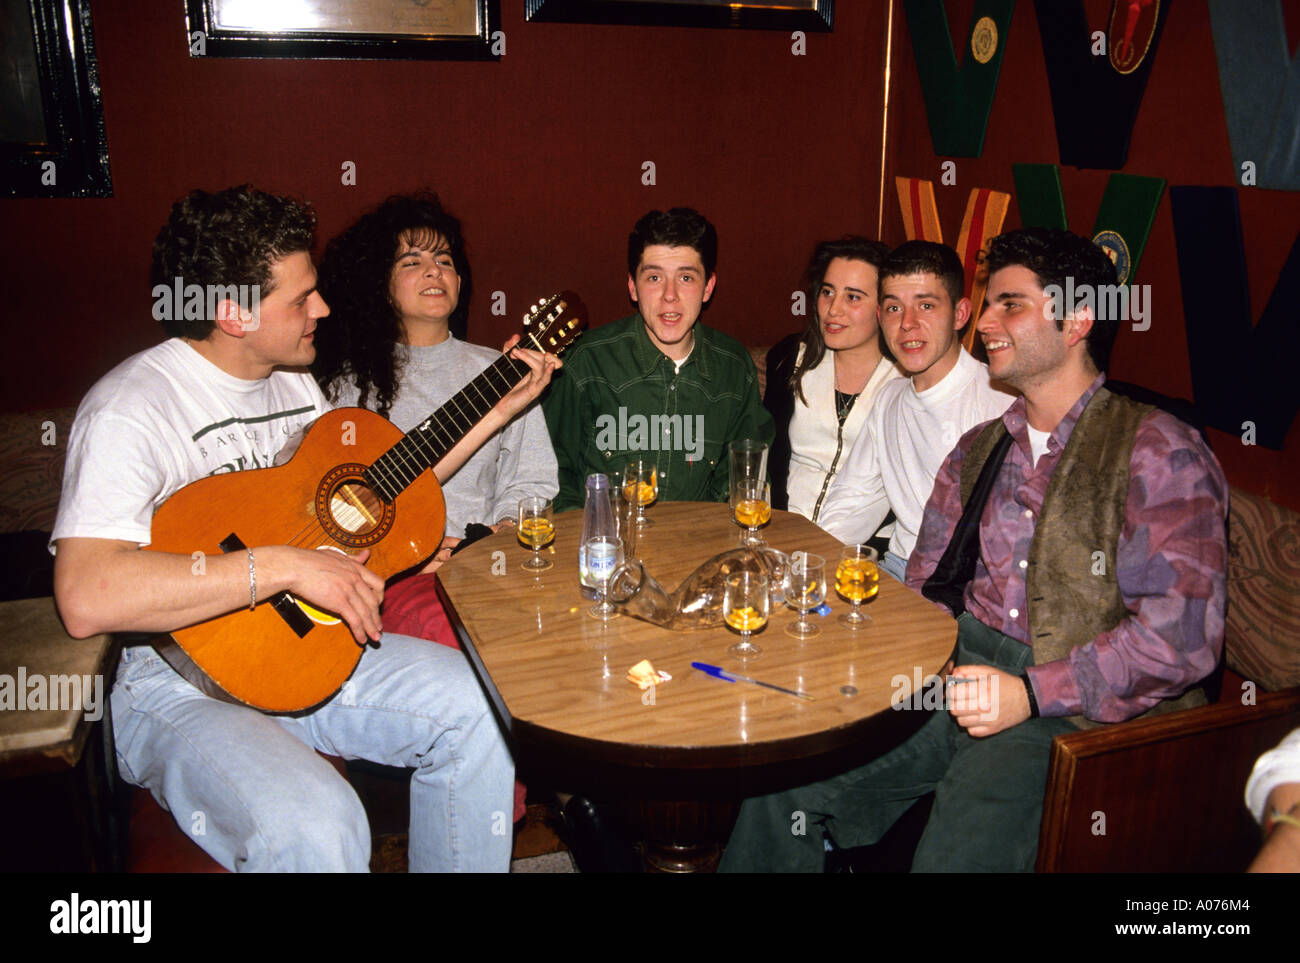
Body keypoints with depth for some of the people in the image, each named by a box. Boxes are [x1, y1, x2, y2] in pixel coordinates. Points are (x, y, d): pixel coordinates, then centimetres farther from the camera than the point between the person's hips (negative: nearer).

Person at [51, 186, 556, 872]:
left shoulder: (294, 382, 8)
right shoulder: (132, 409, -20)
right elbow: (86, 598, -32)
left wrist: (499, 409, 12)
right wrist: (284, 565, -31)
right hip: (177, 674, -7)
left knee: (476, 703, -8)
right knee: (315, 828, -34)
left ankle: (452, 869, 11)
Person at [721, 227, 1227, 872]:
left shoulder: (1158, 451, -3)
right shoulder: (978, 448, 18)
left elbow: (1182, 632, -12)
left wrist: (1032, 693, -20)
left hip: (1074, 708, -5)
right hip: (958, 676, 5)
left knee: (955, 855, -28)